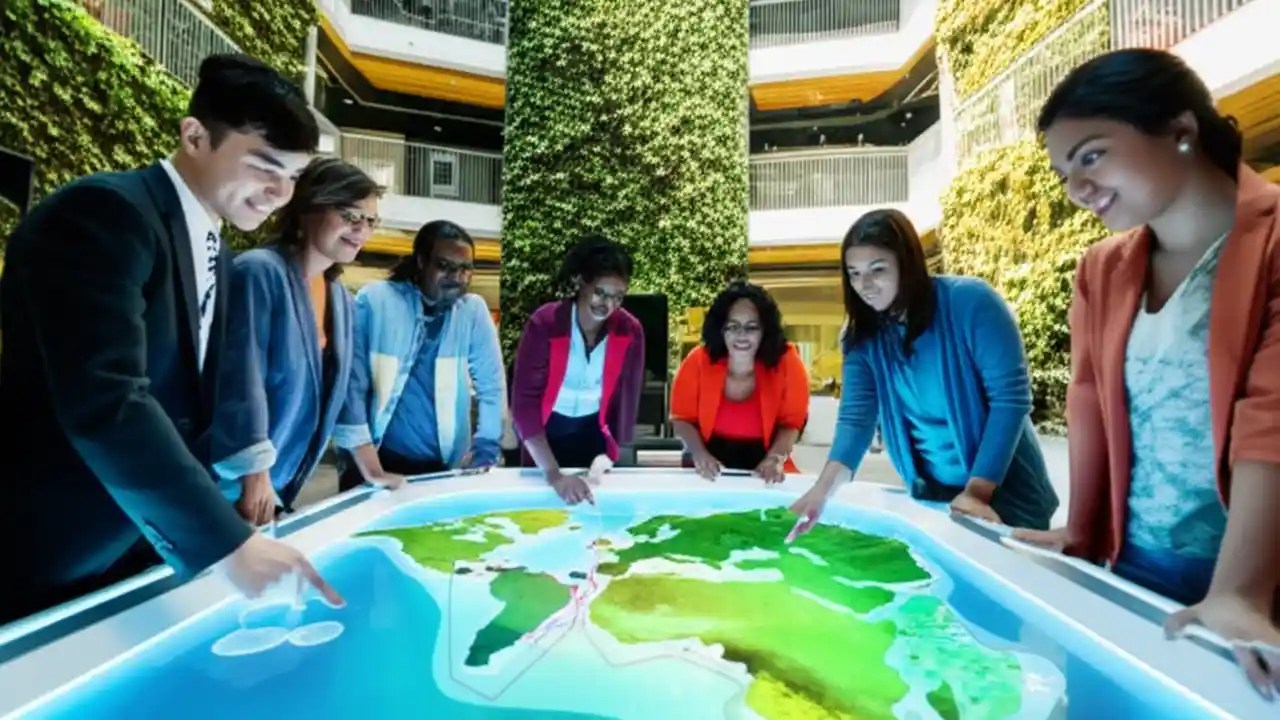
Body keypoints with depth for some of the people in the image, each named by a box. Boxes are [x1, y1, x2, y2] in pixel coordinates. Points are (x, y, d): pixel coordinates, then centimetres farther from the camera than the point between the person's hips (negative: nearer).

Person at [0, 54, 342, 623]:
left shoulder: (212, 253, 8)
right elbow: (106, 402, -29)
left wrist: (223, 524, 6)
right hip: (47, 561, -7)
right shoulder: (103, 213, -18)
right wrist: (227, 542, -29)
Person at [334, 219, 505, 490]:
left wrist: (485, 453, -2)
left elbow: (492, 386, 1)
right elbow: (351, 385, -11)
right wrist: (371, 470, -13)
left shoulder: (474, 310, -2)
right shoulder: (373, 300, -9)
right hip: (380, 461, -2)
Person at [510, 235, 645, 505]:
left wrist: (611, 453, -12)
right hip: (547, 429, -2)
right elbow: (525, 400, -29)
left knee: (599, 495, 16)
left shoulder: (630, 331, -16)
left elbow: (627, 397, -5)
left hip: (595, 429, 2)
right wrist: (554, 474, -36)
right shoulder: (544, 323, -26)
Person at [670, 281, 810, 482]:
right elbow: (683, 417, -3)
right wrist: (699, 453, -19)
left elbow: (791, 422, -2)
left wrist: (776, 458, -19)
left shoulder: (786, 362, -10)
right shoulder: (698, 361, -10)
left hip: (763, 469, 0)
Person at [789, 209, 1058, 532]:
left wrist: (977, 492, -26)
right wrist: (822, 490, -29)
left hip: (1005, 493, -4)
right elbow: (855, 417, -13)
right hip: (932, 496, 4)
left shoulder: (970, 301, -18)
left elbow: (1010, 398, -19)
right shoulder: (862, 335, -6)